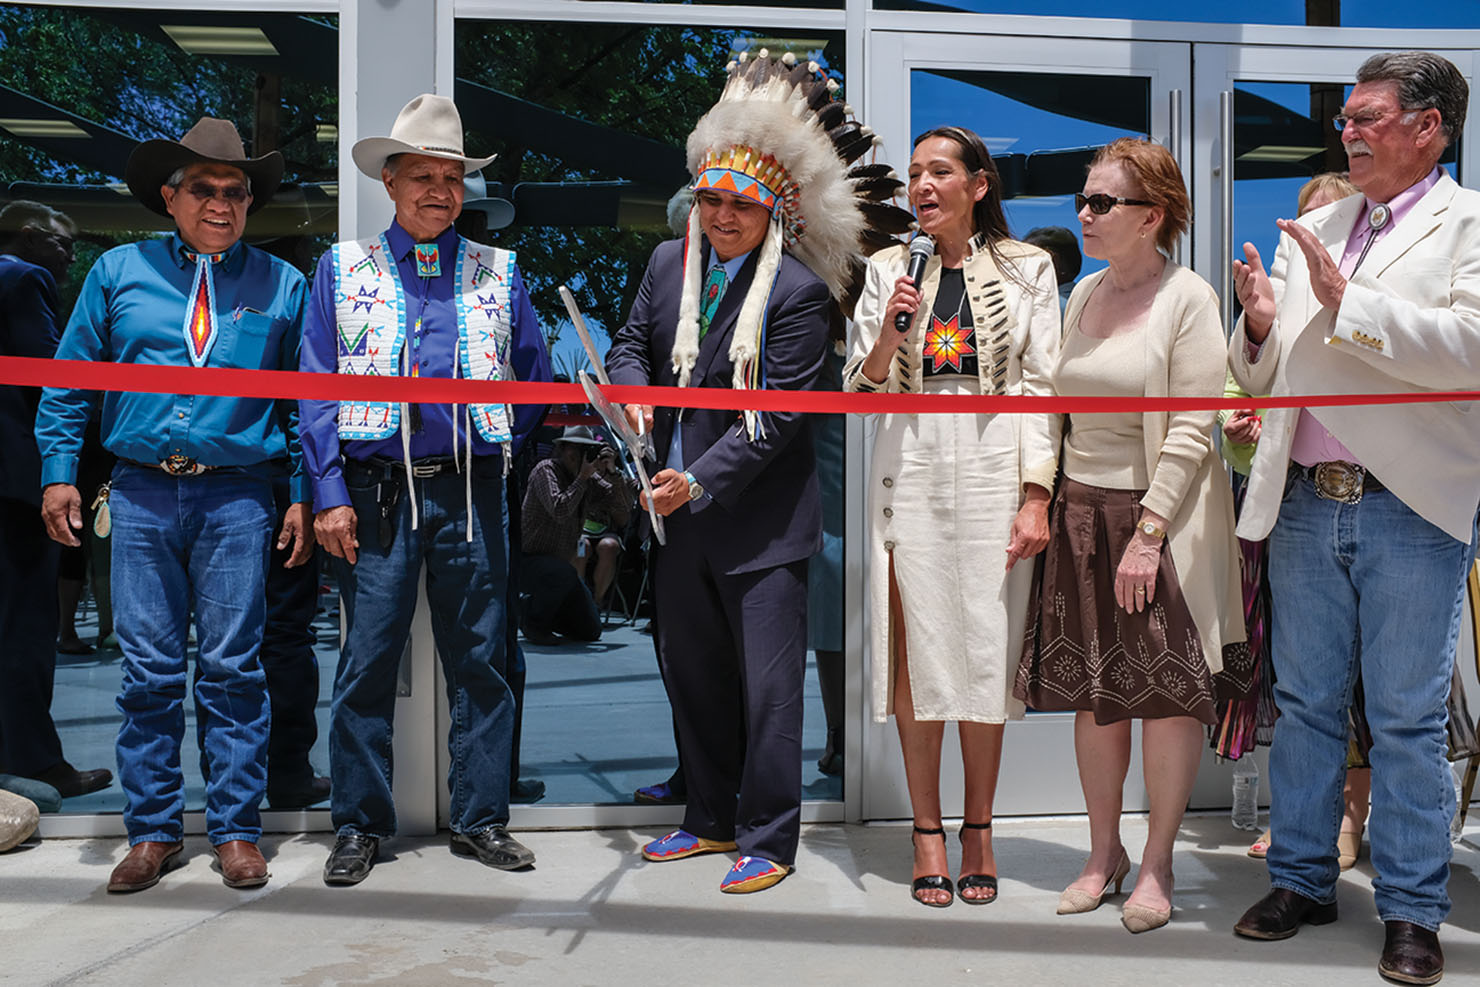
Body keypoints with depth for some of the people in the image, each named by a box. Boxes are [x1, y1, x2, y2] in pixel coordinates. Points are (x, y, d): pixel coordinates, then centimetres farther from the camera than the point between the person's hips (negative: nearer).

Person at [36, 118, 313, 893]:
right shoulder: (119, 272, 10)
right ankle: (152, 831, 14)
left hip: (237, 498, -1)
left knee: (232, 668, 1)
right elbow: (68, 383, 13)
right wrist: (59, 472, 5)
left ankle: (236, 830, 11)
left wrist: (305, 496, 4)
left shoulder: (280, 286, 9)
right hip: (141, 493, 1)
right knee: (148, 669, 3)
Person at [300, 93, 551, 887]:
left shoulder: (498, 274, 12)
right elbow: (318, 390, 3)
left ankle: (481, 820, 17)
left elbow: (536, 383, 12)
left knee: (479, 659, 5)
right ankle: (359, 826, 15)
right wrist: (330, 493, -5)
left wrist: (496, 441, -3)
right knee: (367, 662, 1)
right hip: (375, 491, -1)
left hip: (468, 489, 1)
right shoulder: (342, 269, 9)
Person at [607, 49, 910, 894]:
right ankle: (713, 819, 33)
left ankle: (769, 840, 15)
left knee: (768, 686, 0)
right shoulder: (670, 261, 7)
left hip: (760, 521, -7)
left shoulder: (799, 290, -13)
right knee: (691, 674, 17)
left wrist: (700, 482, -22)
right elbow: (632, 343, 16)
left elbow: (780, 414, -17)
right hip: (676, 510, 7)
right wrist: (633, 390, -8)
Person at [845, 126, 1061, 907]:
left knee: (988, 650, 1)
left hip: (994, 467, -1)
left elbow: (1042, 386, 1)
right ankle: (927, 833, 11)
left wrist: (1036, 496, -7)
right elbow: (861, 390, 10)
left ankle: (978, 830, 16)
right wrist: (890, 328, -9)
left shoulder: (1026, 269, 7)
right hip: (912, 468, 1)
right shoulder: (890, 270, 12)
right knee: (918, 649, -1)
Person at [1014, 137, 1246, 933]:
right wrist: (1045, 502, 8)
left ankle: (1157, 864, 15)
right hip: (1082, 513, 6)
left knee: (1167, 693, 1)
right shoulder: (1085, 293, 11)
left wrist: (1147, 534, -17)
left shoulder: (1188, 298, -8)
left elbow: (1190, 431, -12)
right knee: (1092, 692, 9)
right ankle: (1103, 852, 23)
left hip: (1159, 515, -5)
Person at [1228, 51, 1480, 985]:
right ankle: (1302, 879, 27)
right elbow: (1264, 377, 16)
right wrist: (1260, 323, -5)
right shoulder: (1313, 228, 14)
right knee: (1305, 705, 13)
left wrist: (1346, 300, -21)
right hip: (1307, 504, 5)